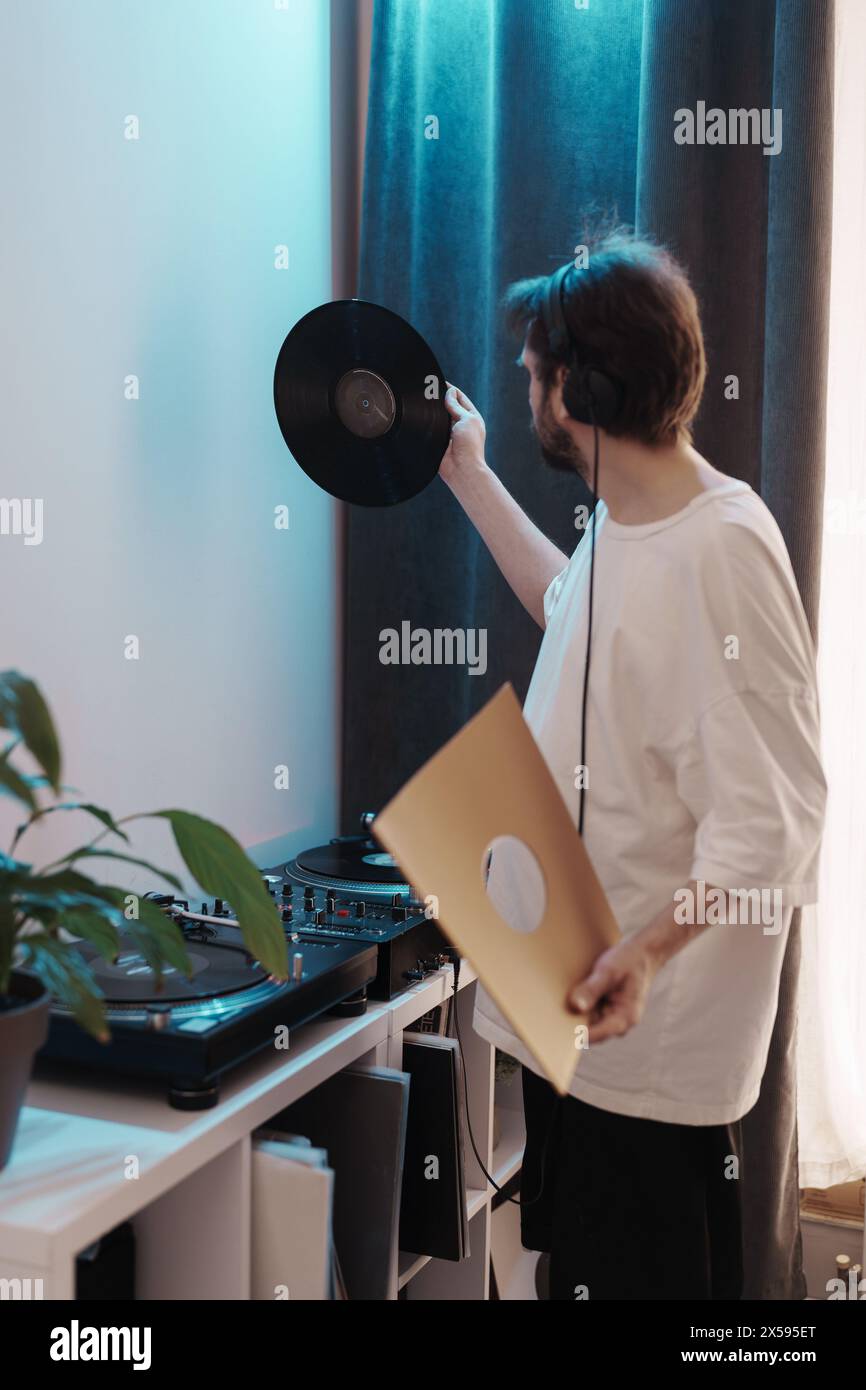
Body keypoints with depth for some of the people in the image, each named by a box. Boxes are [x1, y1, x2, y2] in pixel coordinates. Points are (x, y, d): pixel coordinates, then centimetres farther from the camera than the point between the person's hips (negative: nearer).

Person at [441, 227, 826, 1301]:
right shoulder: (620, 521, 6)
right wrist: (469, 480, 30)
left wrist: (649, 948, -38)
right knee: (577, 1267, 24)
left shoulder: (720, 549, -25)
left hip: (646, 1033, -9)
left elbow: (770, 814, -26)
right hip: (573, 1008, 9)